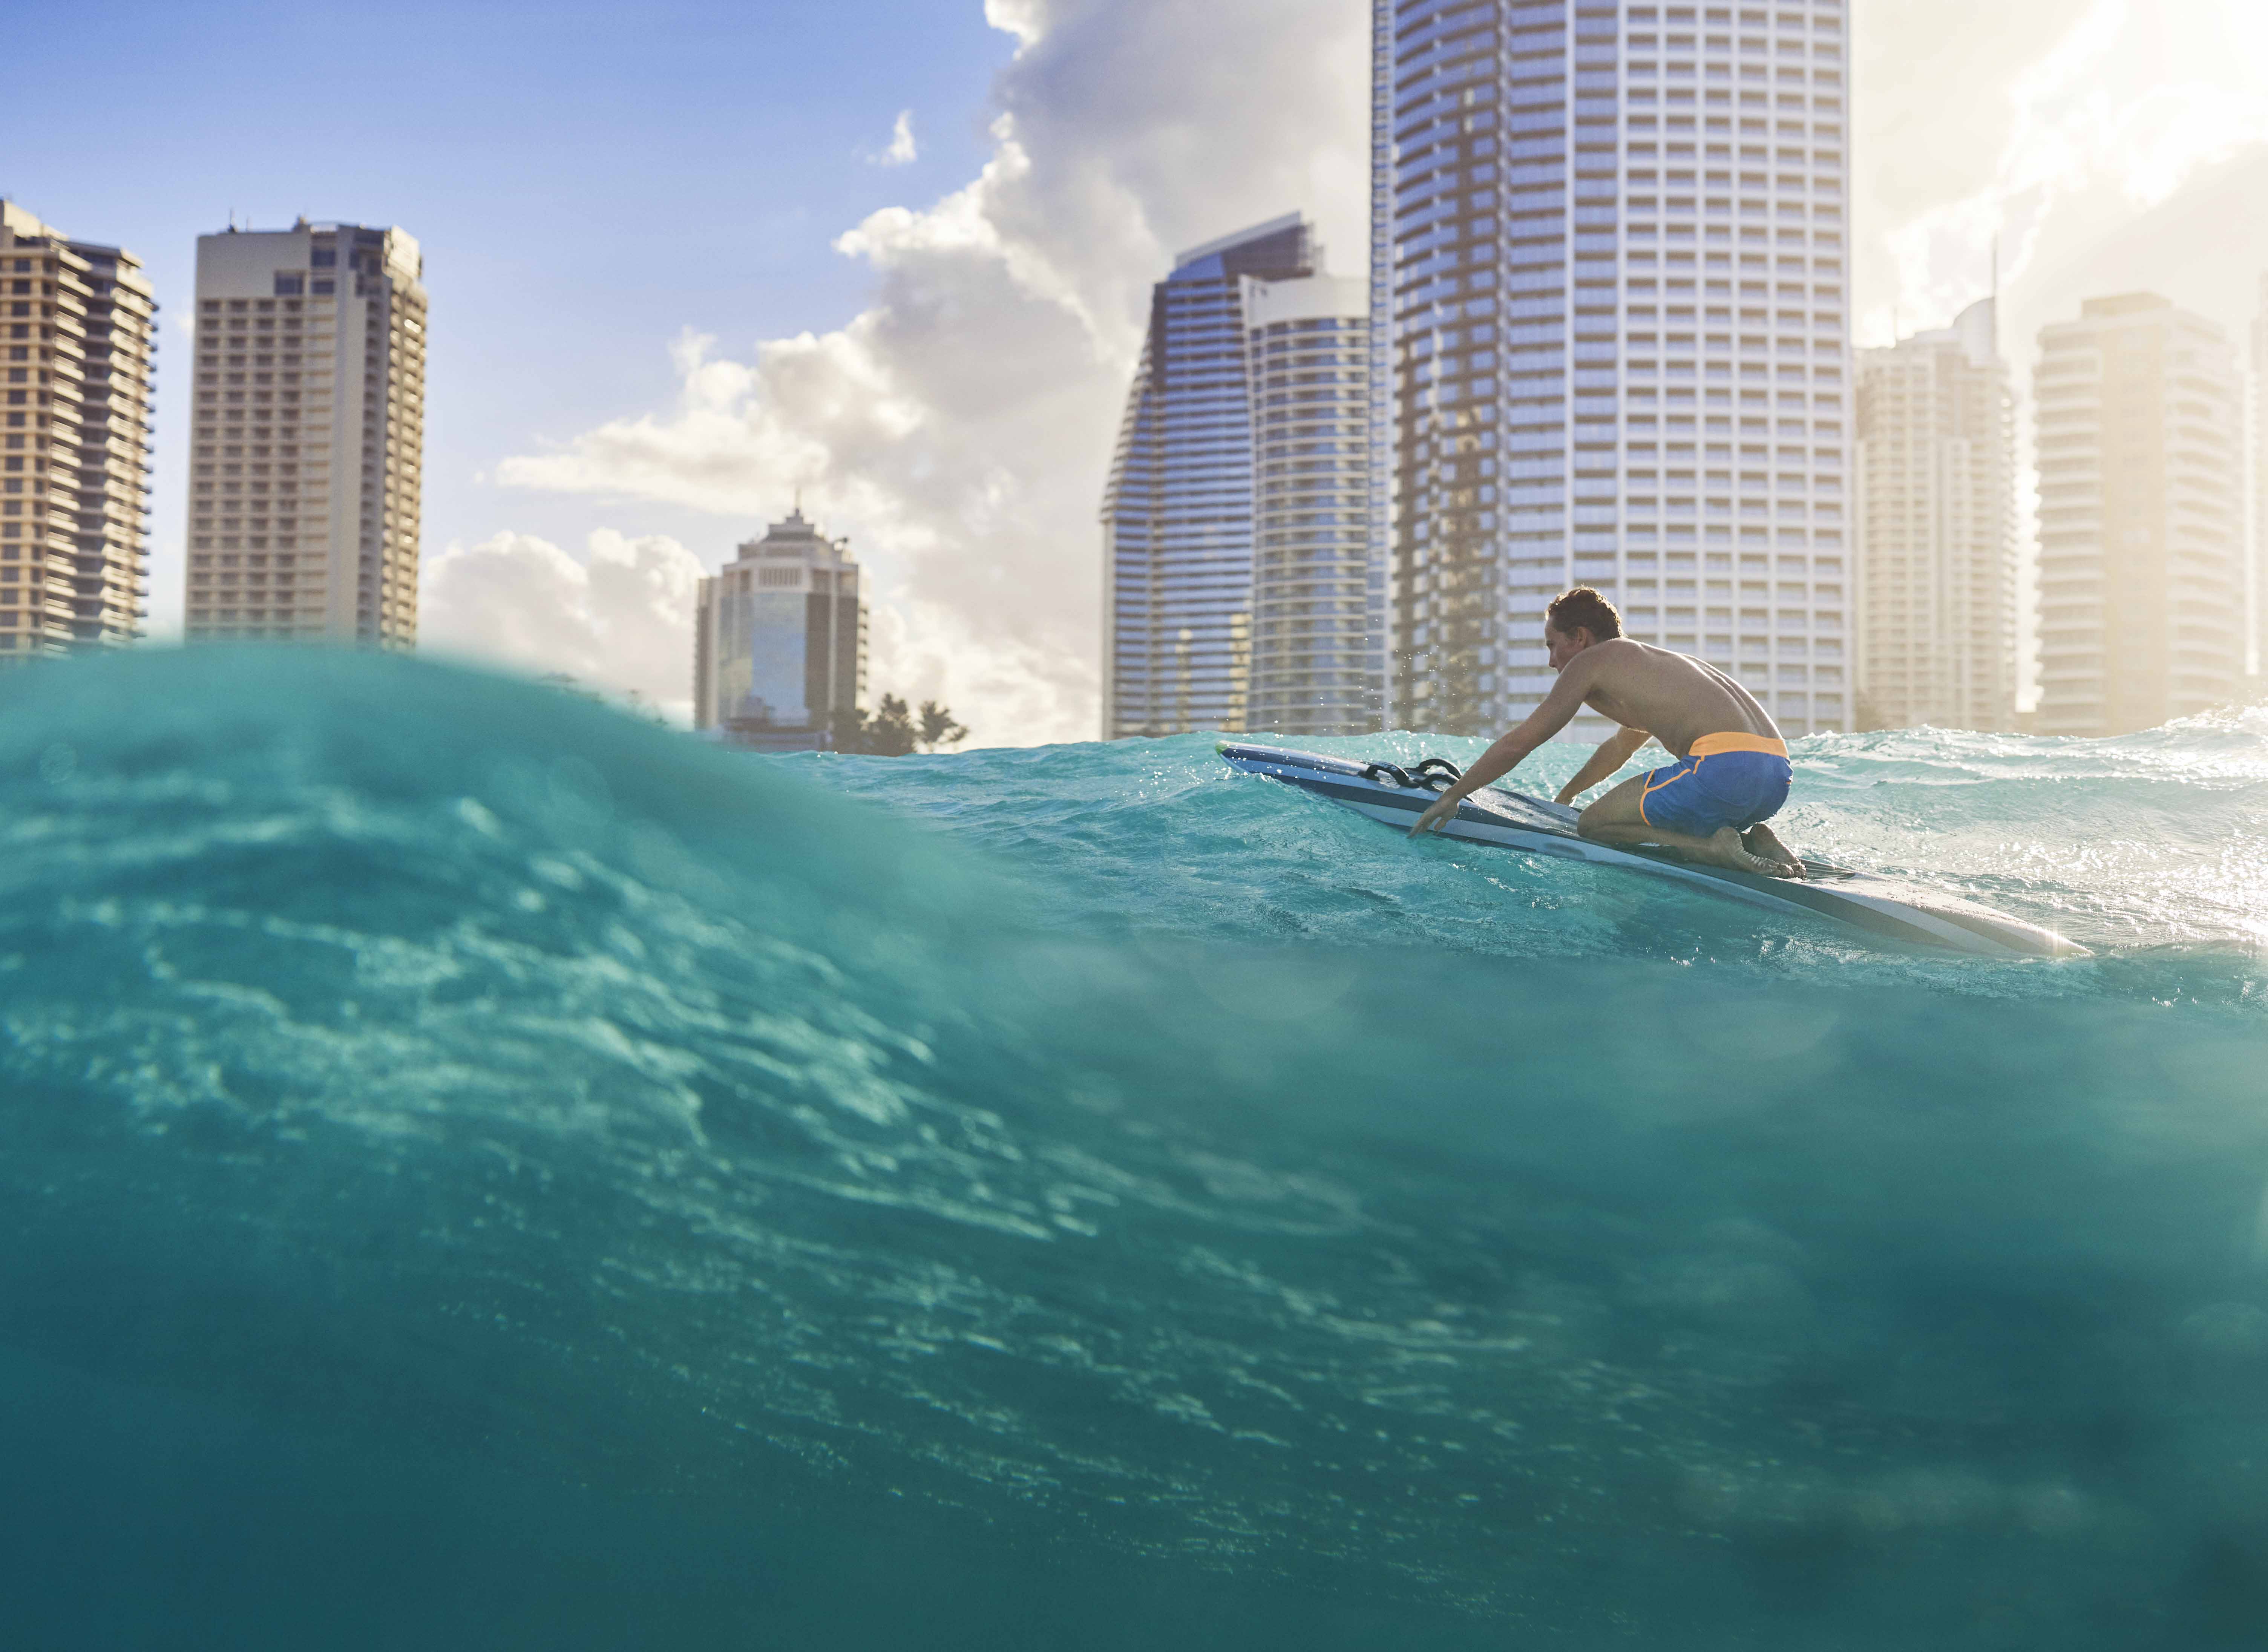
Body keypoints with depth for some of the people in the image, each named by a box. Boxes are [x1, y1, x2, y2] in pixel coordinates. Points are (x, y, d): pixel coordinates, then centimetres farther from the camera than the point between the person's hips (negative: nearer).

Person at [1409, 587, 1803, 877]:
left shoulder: (1591, 661, 8)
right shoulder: (1655, 663, 33)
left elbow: (1518, 744, 10)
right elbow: (1621, 746, 51)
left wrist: (1451, 797, 20)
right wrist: (1565, 796, 65)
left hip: (1727, 767, -8)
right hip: (1777, 777, 9)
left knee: (1593, 825, 6)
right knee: (1668, 823, 35)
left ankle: (1714, 847, -11)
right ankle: (1753, 840, 7)